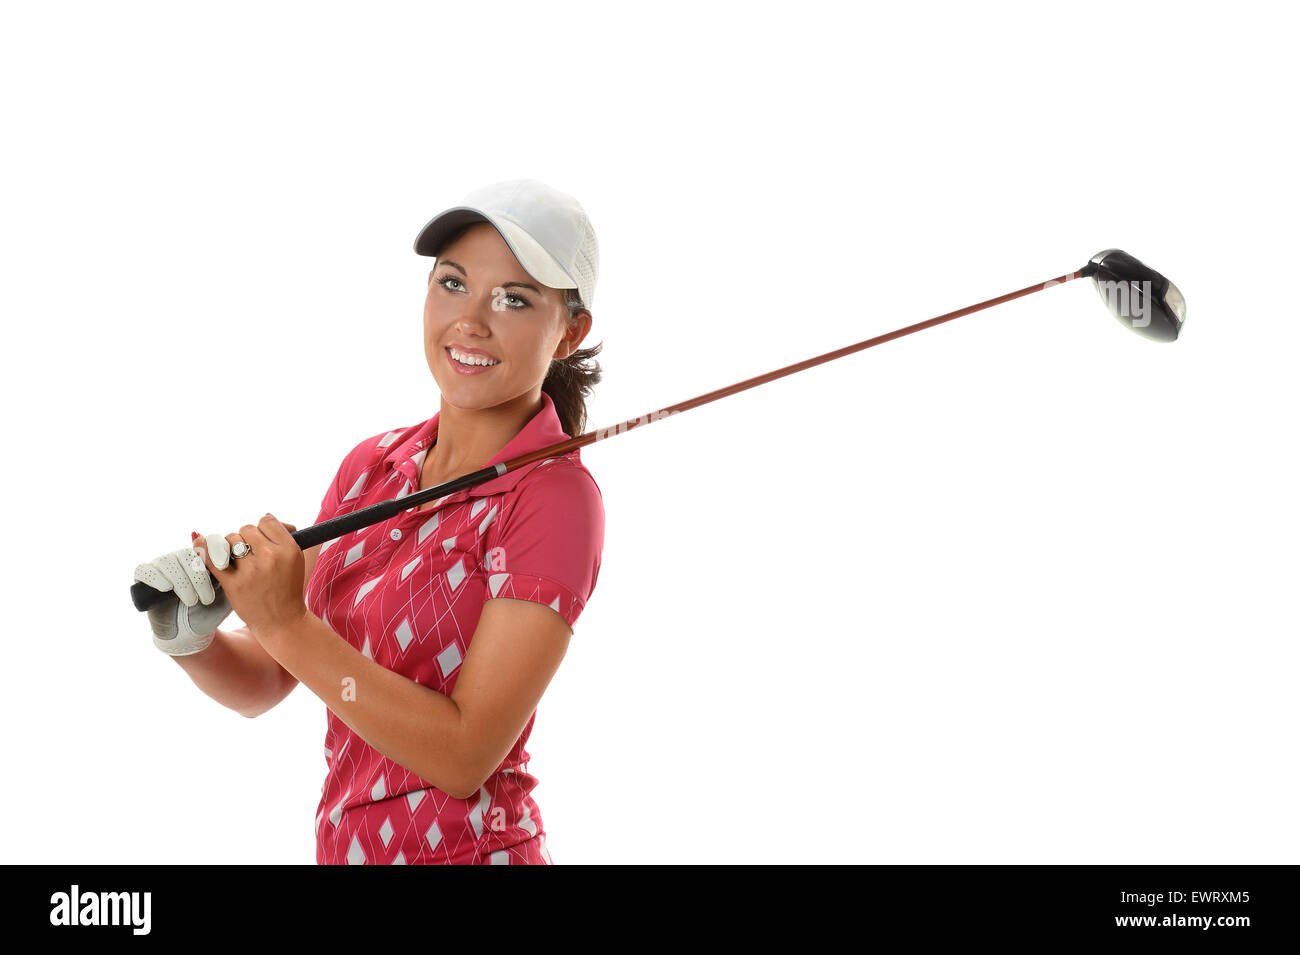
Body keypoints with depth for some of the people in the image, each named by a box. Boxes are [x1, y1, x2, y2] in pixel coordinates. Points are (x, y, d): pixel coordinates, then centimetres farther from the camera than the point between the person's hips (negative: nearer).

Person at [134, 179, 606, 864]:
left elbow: (465, 756, -22)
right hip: (344, 841, 6)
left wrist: (288, 626, -23)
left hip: (463, 847, -6)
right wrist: (193, 640, -16)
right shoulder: (372, 463, 2)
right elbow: (265, 683, 4)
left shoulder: (554, 497, -17)